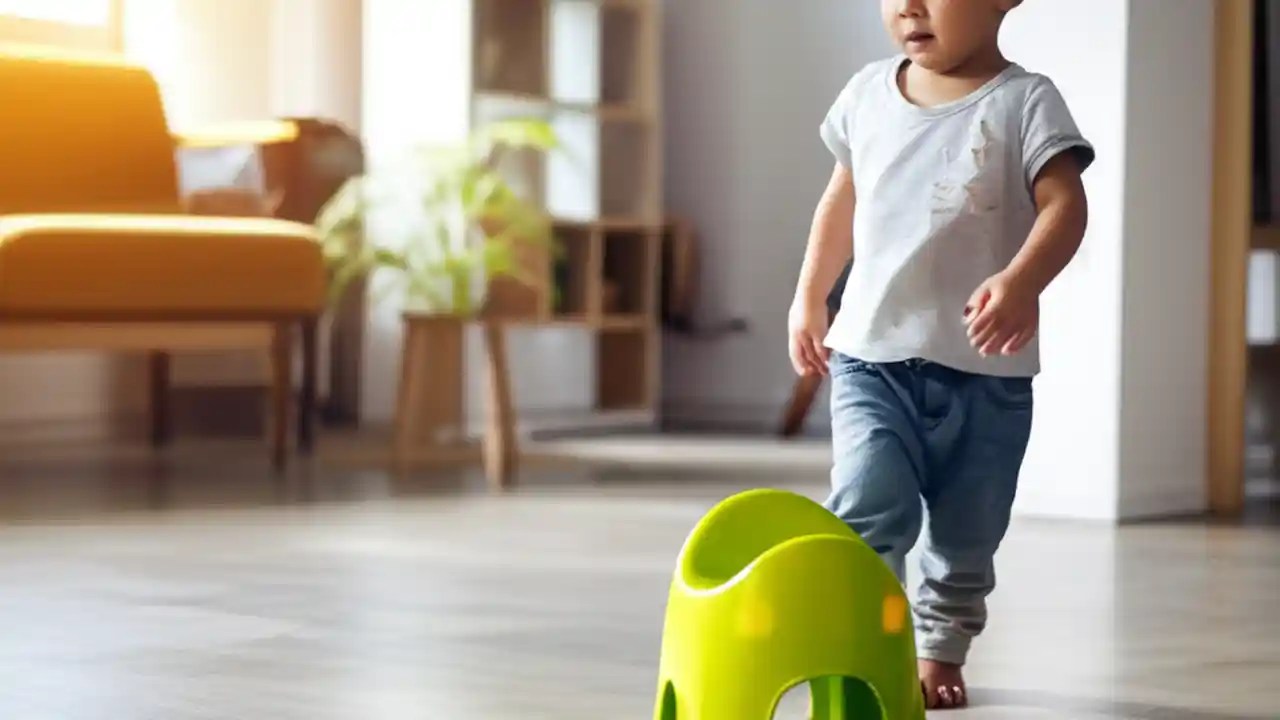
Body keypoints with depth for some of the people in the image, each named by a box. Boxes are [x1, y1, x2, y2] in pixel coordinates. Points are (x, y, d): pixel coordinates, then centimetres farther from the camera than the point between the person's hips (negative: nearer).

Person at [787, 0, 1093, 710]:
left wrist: (1021, 281, -33)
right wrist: (808, 297, 20)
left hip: (984, 369, -1)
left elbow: (1064, 203, -16)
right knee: (869, 511, -17)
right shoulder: (868, 92, 6)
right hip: (871, 356, 2)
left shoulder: (1023, 101, -6)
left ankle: (940, 652, 32)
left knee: (966, 538, 12)